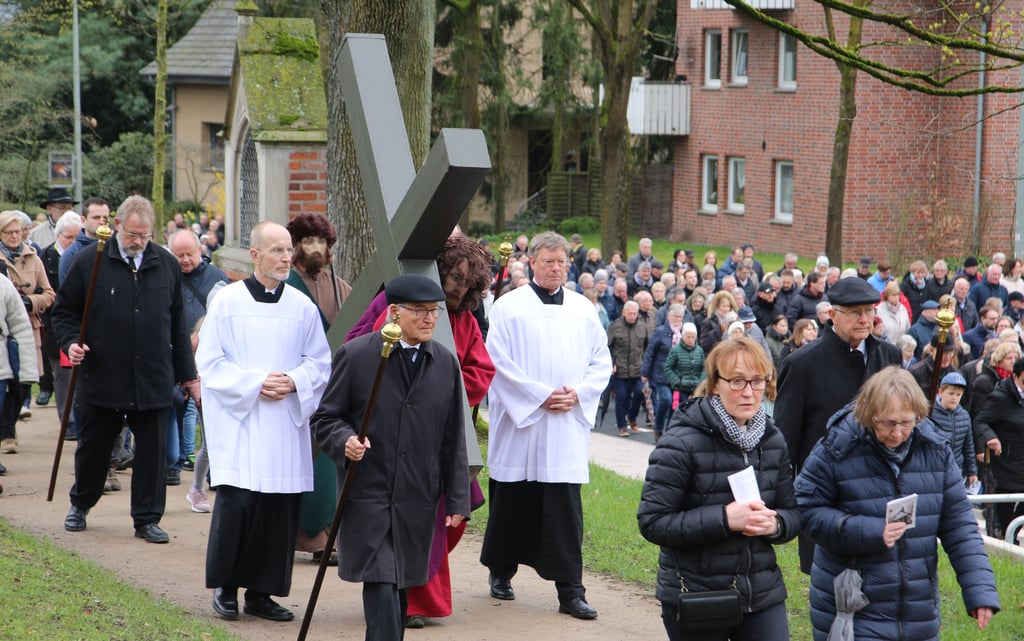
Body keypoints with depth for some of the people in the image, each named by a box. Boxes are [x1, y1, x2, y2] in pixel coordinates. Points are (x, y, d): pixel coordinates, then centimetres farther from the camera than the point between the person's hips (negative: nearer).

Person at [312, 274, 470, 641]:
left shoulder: (446, 364, 9)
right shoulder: (356, 355, -3)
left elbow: (453, 440, 11)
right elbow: (325, 418, 1)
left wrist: (457, 500, 8)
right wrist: (345, 441, -22)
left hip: (417, 499, 4)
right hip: (368, 493, -4)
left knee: (401, 584, 10)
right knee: (381, 585, -13)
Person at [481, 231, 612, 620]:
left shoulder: (582, 309, 9)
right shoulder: (509, 307, -1)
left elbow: (602, 362, 11)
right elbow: (499, 362, -8)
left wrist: (577, 394, -6)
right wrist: (541, 396, -13)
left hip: (568, 426, 2)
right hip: (519, 422, -2)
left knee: (566, 509, -2)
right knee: (513, 503, 8)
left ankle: (570, 591, -1)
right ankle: (501, 573, 27)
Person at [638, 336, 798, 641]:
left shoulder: (772, 440, 7)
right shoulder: (682, 442, -12)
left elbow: (792, 513, 13)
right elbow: (652, 521, -16)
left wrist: (775, 523, -11)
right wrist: (724, 518, -25)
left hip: (763, 594, 5)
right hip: (695, 600, -4)